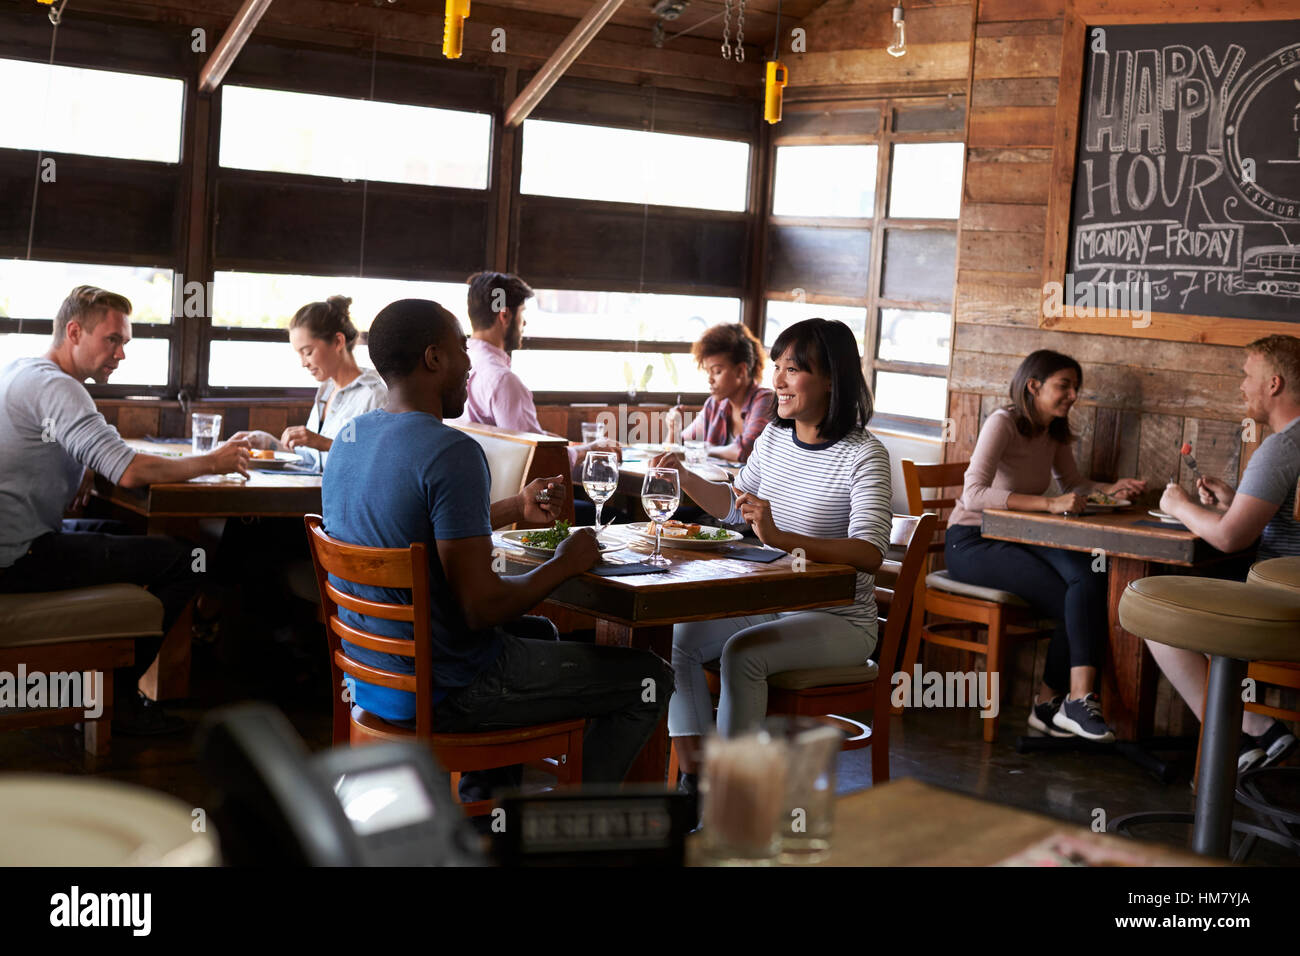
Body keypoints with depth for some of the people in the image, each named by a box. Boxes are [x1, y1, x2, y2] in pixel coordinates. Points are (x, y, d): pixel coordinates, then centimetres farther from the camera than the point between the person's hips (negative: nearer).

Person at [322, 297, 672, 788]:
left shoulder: (349, 437, 4)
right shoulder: (453, 453, -25)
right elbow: (480, 607, -27)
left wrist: (514, 507, 25)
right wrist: (564, 563, -10)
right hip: (442, 693, -9)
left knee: (536, 632, 36)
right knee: (648, 678, 3)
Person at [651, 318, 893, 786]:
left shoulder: (863, 455, -16)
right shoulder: (774, 437, 5)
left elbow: (870, 552, -29)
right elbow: (735, 505, 21)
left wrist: (780, 537, -41)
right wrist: (684, 476, 3)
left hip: (839, 621, -7)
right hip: (770, 603, 7)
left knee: (742, 652, -29)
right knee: (681, 636, -12)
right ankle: (694, 777, -8)